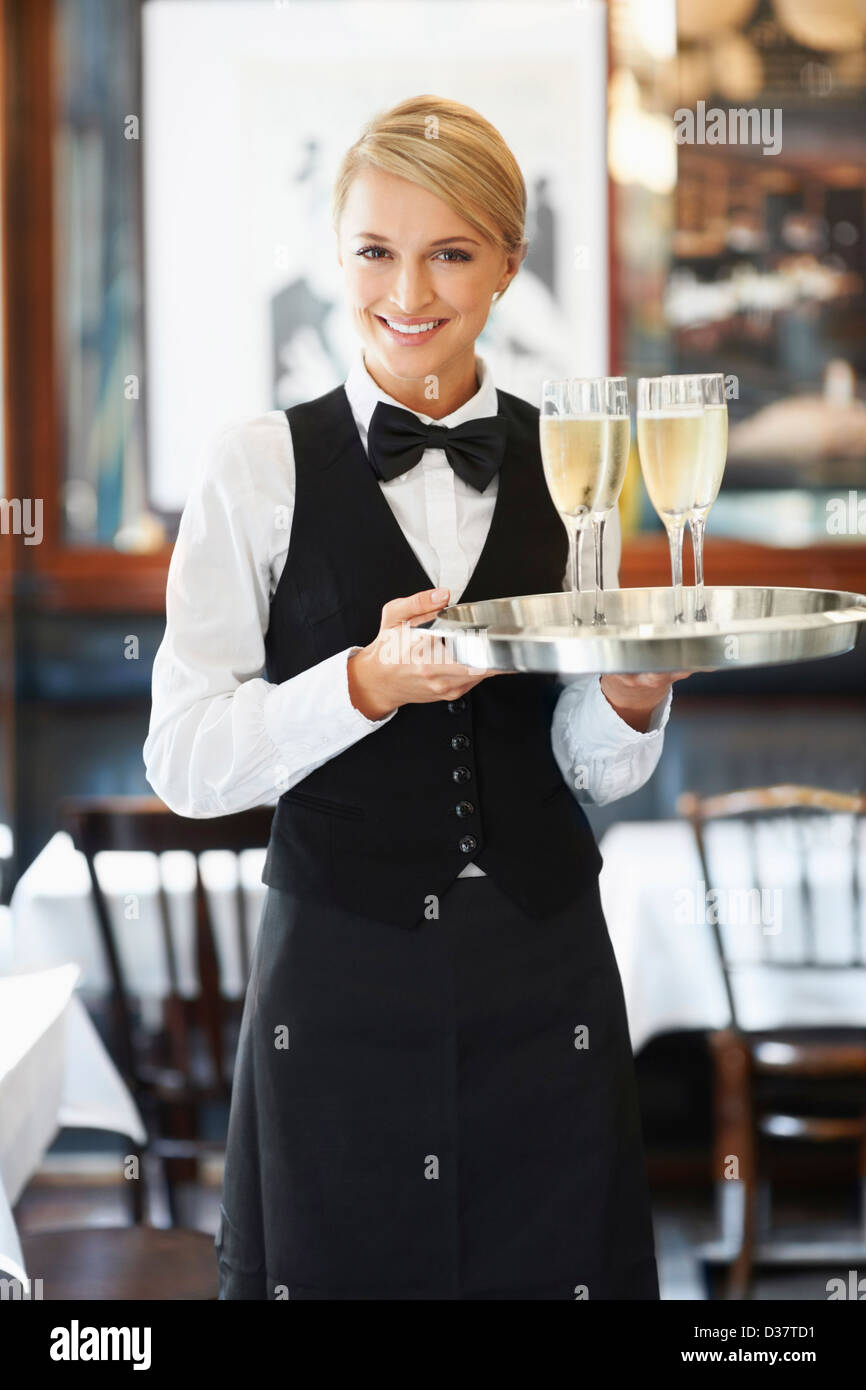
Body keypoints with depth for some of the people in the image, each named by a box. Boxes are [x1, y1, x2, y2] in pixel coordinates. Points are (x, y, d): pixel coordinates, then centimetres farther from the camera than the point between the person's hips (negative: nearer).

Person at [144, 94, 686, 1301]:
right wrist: (368, 683, -23)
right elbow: (185, 760, -8)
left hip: (544, 985, 2)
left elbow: (594, 767, 7)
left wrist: (635, 695, -14)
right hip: (339, 984, -2)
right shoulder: (264, 465, -3)